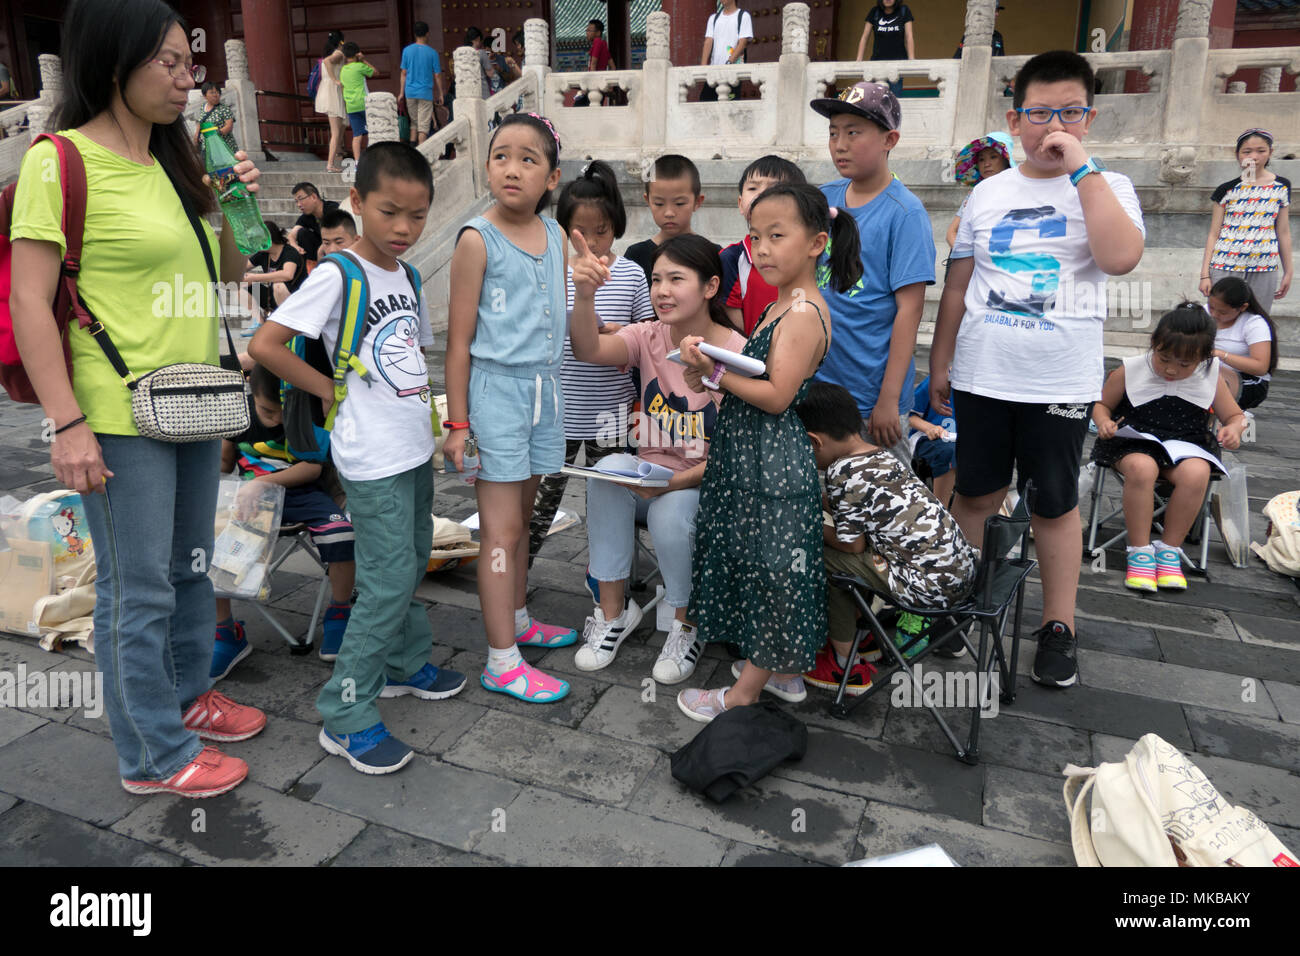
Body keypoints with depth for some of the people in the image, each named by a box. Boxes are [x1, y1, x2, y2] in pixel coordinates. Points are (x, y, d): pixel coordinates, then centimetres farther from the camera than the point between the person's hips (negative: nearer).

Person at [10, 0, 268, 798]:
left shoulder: (175, 161, 12)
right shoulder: (61, 162, -10)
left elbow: (232, 273, 18)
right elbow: (30, 304, -13)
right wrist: (68, 425, -19)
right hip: (121, 417, -7)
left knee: (192, 566, 18)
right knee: (138, 589, 3)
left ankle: (187, 694, 38)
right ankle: (153, 755, 18)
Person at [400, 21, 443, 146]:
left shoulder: (407, 50, 2)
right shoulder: (432, 52, -5)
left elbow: (404, 73, 5)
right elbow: (437, 75, -2)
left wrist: (402, 92, 12)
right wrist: (440, 94, 8)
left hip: (410, 92, 3)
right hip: (426, 93, -3)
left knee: (414, 122, 17)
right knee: (423, 125, -2)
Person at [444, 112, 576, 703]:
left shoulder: (556, 235, 8)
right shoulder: (478, 239, -10)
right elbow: (458, 338, -9)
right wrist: (457, 422, -10)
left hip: (545, 384, 6)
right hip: (497, 387, -6)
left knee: (521, 515, 17)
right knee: (501, 527, -2)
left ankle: (516, 620, 34)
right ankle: (502, 663, 7)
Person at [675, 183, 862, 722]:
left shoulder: (803, 312, -18)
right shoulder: (785, 305, 13)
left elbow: (776, 396, -22)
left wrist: (714, 372, -20)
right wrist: (711, 372, 1)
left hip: (773, 461, -10)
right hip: (752, 456, 10)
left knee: (770, 567, 3)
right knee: (763, 565, 19)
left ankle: (745, 691, 17)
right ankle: (784, 672, 34)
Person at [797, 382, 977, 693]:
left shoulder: (842, 472, -15)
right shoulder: (882, 455, 12)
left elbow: (852, 544, -8)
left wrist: (816, 531, 9)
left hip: (931, 587, -9)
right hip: (964, 566, 9)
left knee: (822, 557, 1)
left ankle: (845, 663, 13)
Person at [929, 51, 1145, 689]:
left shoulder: (1106, 190, 0)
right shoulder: (988, 193, 8)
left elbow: (1120, 258, -21)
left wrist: (1082, 169, -17)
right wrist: (940, 365, 10)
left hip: (1060, 384, -2)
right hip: (981, 378, 2)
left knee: (1056, 504, 7)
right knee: (976, 493, 11)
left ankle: (1058, 626, 21)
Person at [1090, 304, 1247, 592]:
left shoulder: (1210, 378, 3)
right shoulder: (1130, 371, -4)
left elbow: (1235, 415, 15)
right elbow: (1101, 403, 9)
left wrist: (1234, 428, -10)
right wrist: (1104, 422, -14)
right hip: (1134, 444, -2)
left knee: (1197, 472, -33)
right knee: (1141, 467, -38)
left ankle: (1169, 550, -13)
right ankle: (1140, 552, -22)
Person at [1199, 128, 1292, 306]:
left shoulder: (1281, 186, 8)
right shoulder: (1227, 190, 3)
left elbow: (1283, 232, 11)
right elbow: (1214, 234, 3)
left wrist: (1288, 272, 11)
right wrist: (1205, 274, -3)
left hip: (1264, 271, 2)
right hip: (1225, 268, -1)